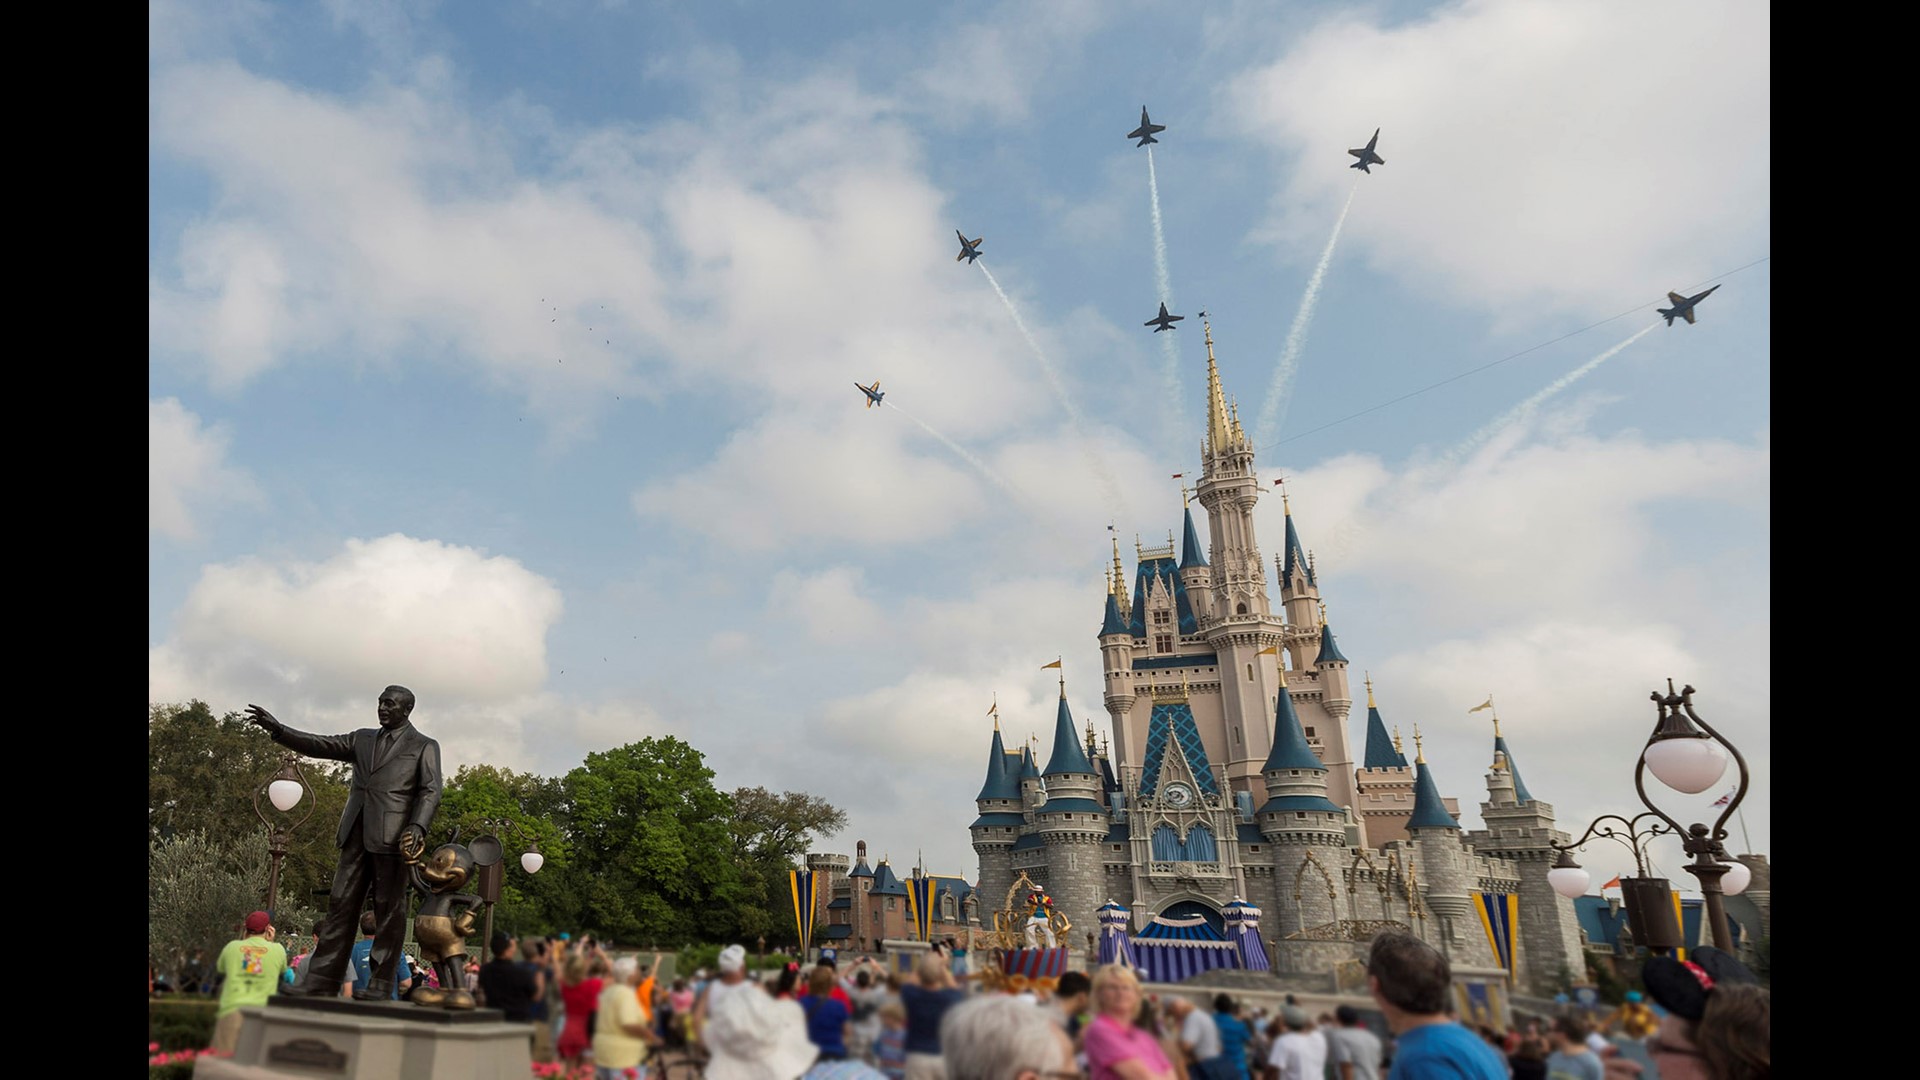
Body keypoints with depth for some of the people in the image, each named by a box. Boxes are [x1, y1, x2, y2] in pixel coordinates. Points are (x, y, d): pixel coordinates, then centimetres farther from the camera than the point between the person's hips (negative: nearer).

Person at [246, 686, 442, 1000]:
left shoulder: (425, 747, 4)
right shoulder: (363, 739, 20)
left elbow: (431, 792, -5)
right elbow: (321, 745, 13)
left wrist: (418, 826, -20)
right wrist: (278, 730, 1)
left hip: (391, 836, -5)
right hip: (356, 835, 5)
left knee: (389, 911, -1)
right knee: (340, 905, 4)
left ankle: (381, 986, 3)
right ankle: (321, 982, 8)